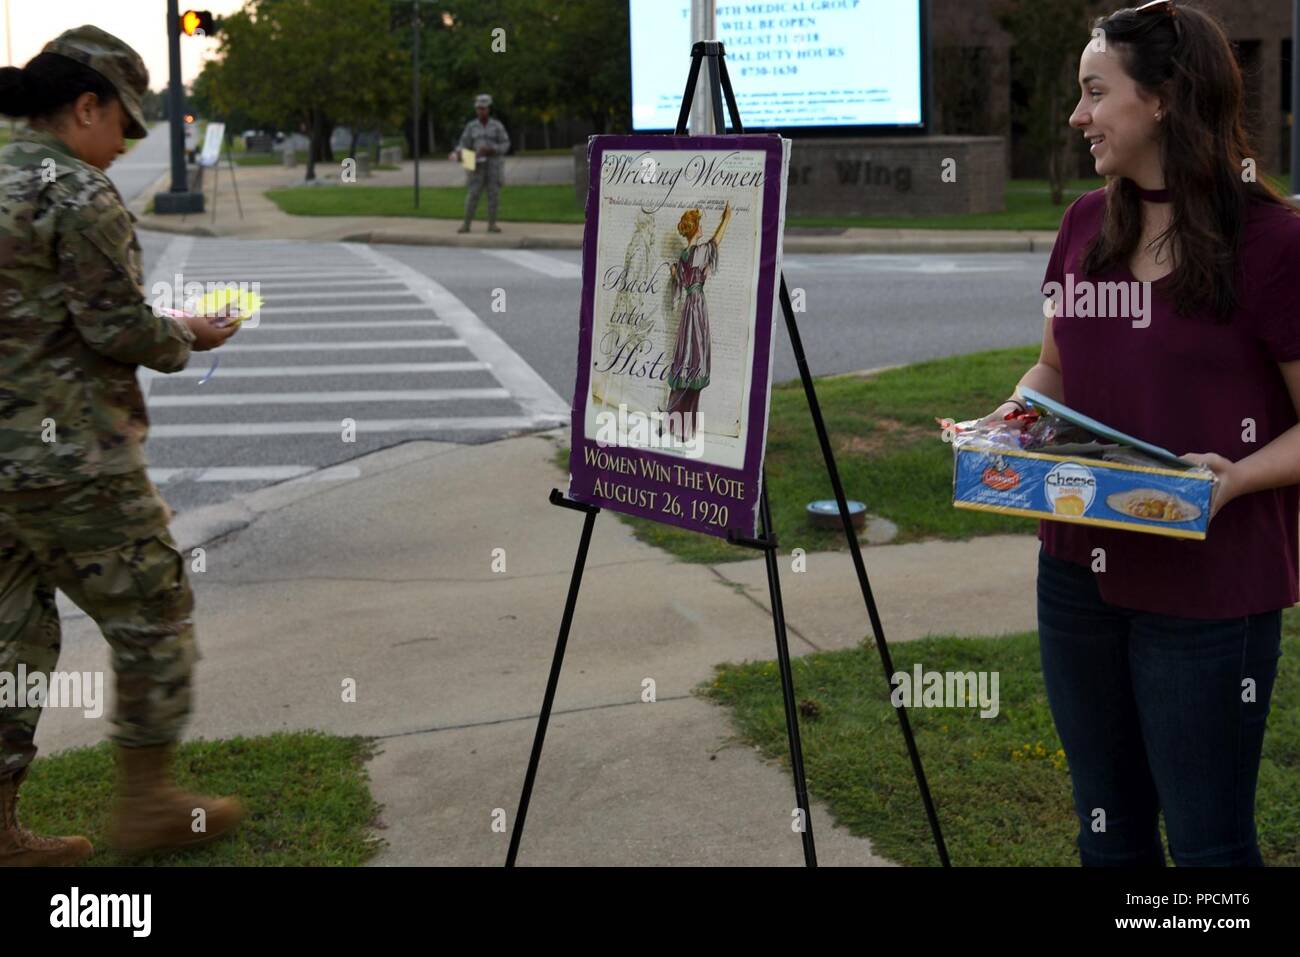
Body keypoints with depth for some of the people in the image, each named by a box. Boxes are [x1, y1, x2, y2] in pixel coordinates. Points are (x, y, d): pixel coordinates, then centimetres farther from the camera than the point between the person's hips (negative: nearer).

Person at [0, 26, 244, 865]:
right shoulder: (78, 194, -13)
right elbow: (119, 328, -16)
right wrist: (185, 338, 3)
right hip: (68, 461, -8)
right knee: (153, 614, 8)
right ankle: (145, 801, 16)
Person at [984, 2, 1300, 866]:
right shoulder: (1088, 225, 7)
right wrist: (1022, 408, -2)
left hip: (1209, 589, -6)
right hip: (1081, 568, 6)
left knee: (1208, 841, 3)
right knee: (1109, 826, 17)